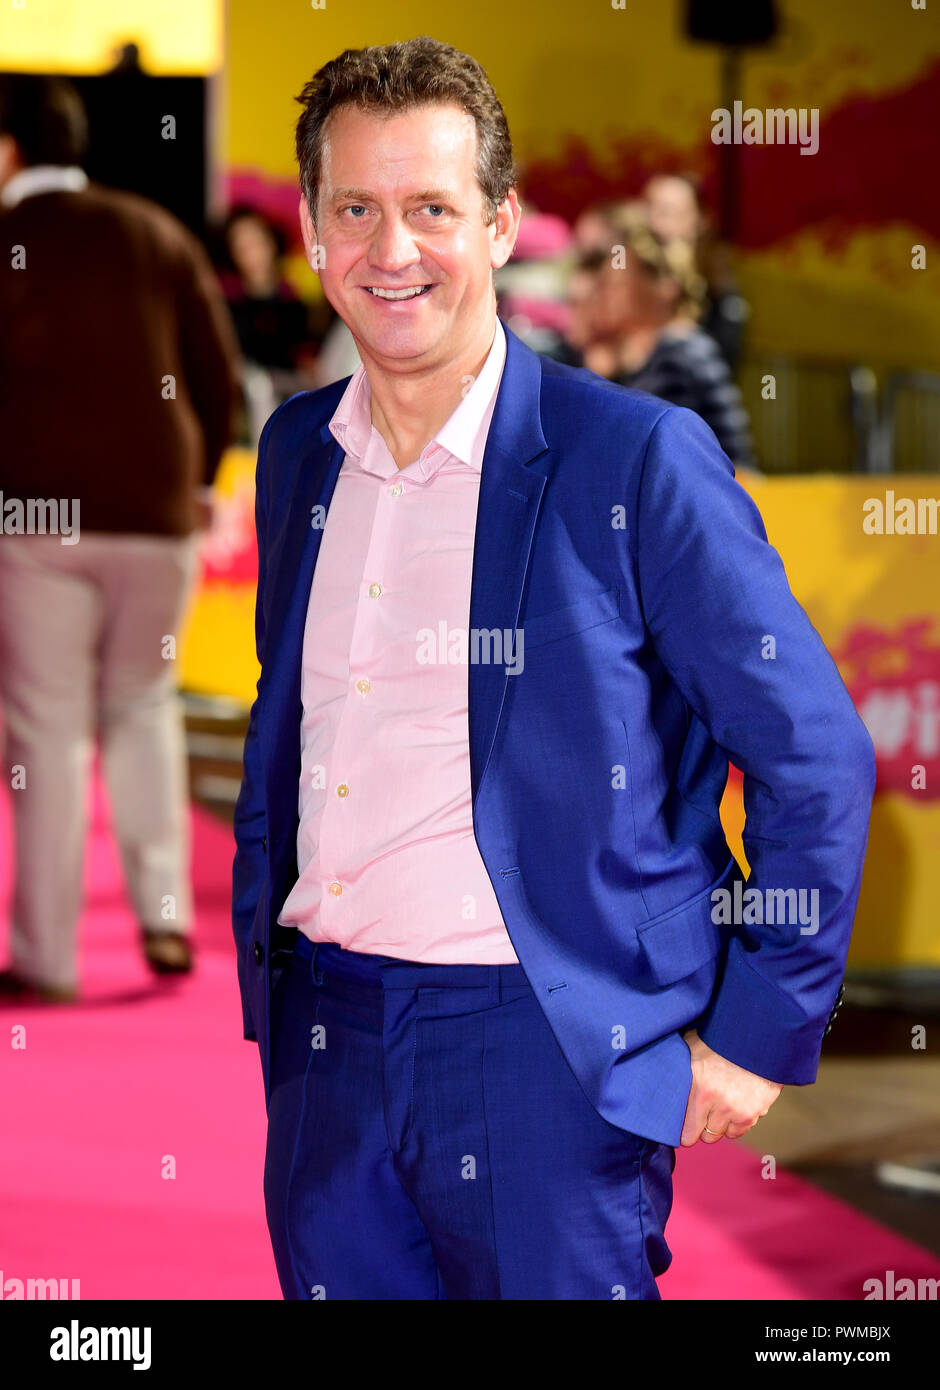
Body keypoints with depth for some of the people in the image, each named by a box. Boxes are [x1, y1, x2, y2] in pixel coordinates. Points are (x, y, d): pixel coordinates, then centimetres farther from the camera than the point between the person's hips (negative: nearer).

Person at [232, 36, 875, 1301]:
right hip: (324, 1042, 6)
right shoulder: (298, 452, 9)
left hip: (547, 1052, -5)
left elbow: (815, 759, -6)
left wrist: (758, 1039, -7)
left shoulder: (639, 460, -9)